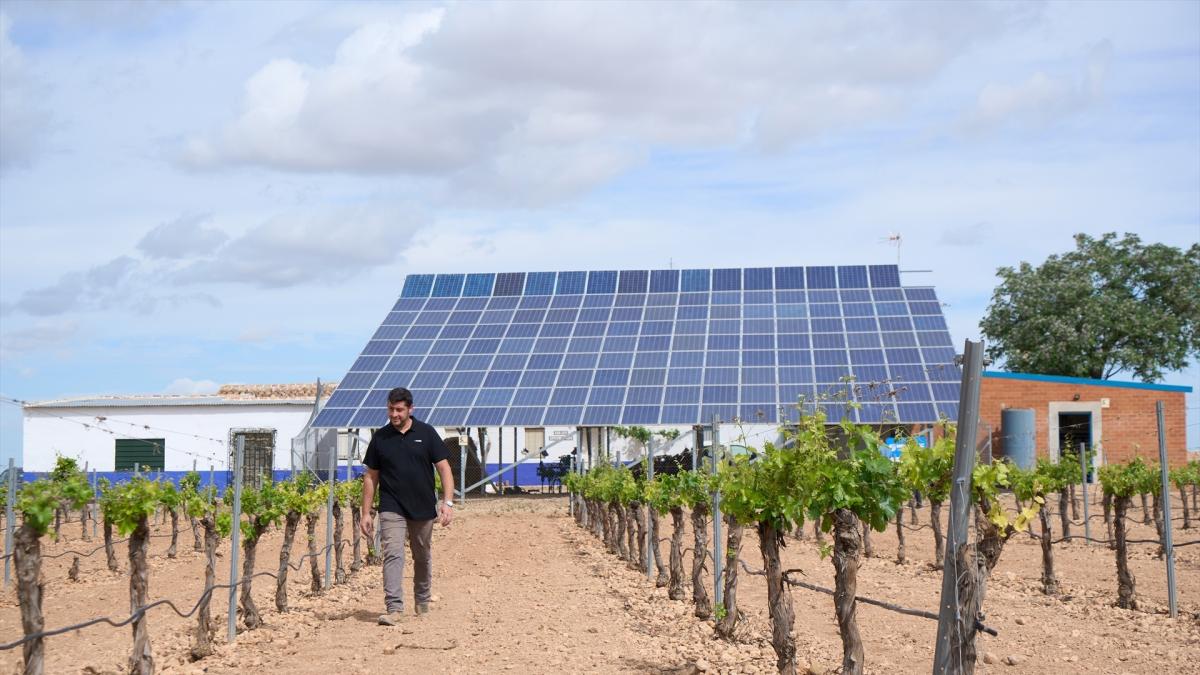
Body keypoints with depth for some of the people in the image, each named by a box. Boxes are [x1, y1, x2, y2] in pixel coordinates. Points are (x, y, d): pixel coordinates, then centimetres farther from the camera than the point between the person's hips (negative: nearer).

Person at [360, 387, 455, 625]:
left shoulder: (426, 433, -1)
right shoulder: (380, 437, 2)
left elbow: (444, 468, -2)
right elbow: (371, 477, 7)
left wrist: (448, 502, -13)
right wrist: (366, 513, 3)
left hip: (424, 508, 1)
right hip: (392, 509, -1)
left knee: (423, 558, 15)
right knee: (393, 554, -16)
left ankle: (422, 603, 34)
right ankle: (394, 608, -21)